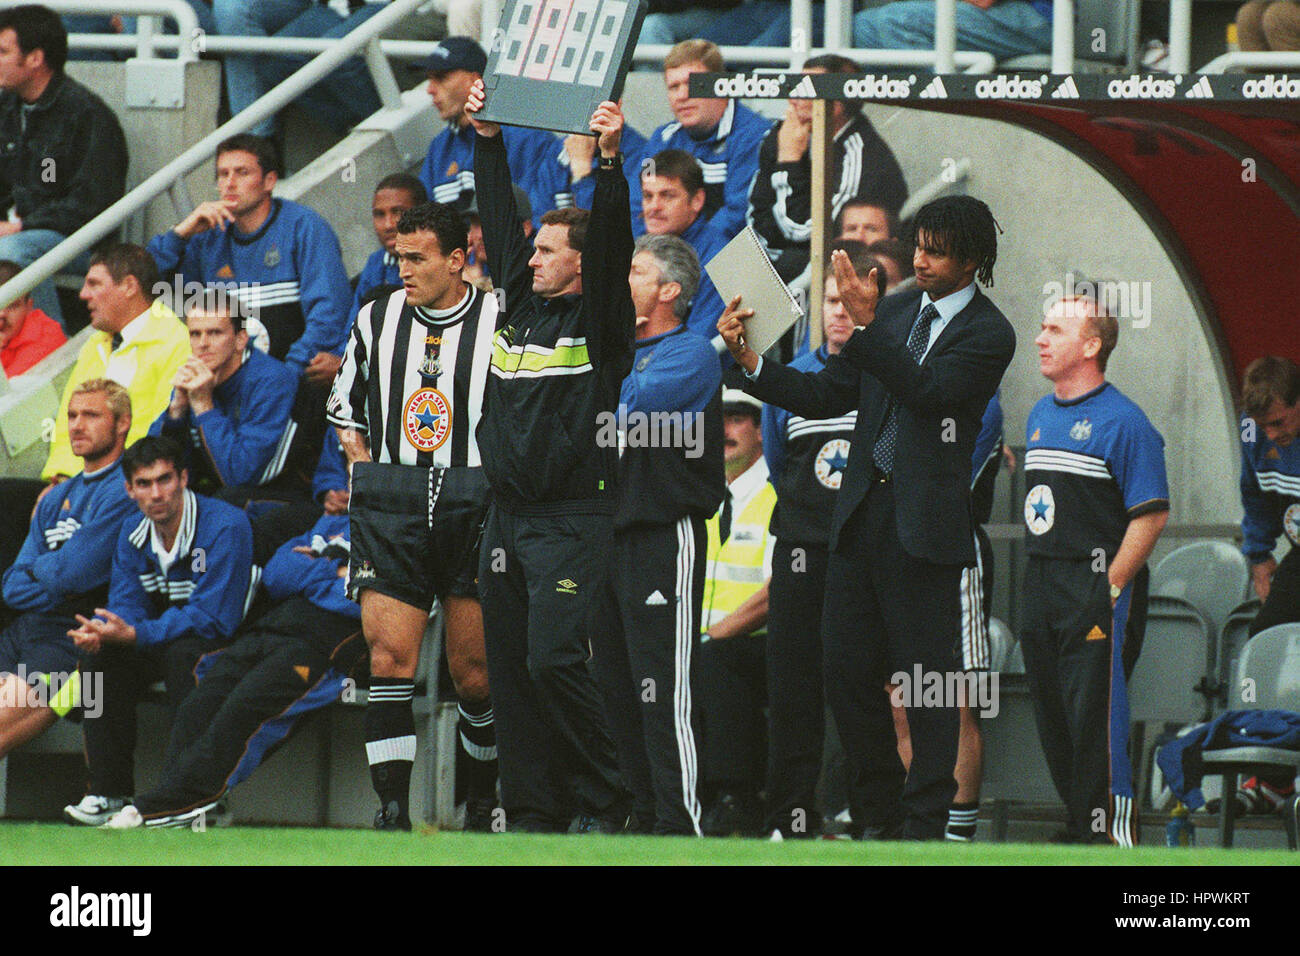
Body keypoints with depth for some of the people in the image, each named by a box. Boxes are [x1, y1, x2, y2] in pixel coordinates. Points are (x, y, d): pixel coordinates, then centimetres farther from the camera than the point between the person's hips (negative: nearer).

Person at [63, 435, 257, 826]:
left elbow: (213, 620, -26)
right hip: (162, 642, 7)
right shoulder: (133, 534, 2)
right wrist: (101, 630, -27)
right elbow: (129, 605, -1)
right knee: (98, 654, -17)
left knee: (182, 655, -37)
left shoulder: (224, 527, -21)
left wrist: (134, 635, -35)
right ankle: (108, 791, -16)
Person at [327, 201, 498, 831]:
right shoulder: (377, 320, 8)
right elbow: (344, 406, 22)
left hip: (476, 512, -2)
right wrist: (366, 470, 10)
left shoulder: (502, 323, -1)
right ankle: (392, 809, -11)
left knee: (475, 673, 2)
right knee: (390, 657, -10)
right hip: (392, 514, 2)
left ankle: (485, 799, 23)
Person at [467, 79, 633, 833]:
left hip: (573, 519, -7)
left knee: (554, 658, -15)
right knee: (511, 666, 5)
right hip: (507, 514, 7)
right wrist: (488, 140, 19)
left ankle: (603, 804, -5)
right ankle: (534, 810, 10)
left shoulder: (597, 321, -4)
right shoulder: (522, 306, 13)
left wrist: (610, 161, -26)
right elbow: (500, 220, 19)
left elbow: (611, 245, -18)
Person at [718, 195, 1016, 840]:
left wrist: (866, 322, -28)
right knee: (846, 669, 7)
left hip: (925, 522, -6)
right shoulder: (896, 311, 14)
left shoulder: (989, 336, -5)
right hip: (862, 514, 6)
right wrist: (750, 360, 1)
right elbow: (826, 396, 14)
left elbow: (925, 390, -20)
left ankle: (923, 823, 4)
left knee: (926, 677, -2)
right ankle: (876, 811, 19)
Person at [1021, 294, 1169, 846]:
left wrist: (1112, 587, -17)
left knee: (1096, 718, -10)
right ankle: (1079, 826, 18)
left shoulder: (1122, 422, -10)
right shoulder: (1040, 416, 16)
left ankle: (1111, 831, -6)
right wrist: (1038, 583, 17)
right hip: (1042, 587, 8)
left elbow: (1151, 513, -14)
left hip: (1097, 586, -8)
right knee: (1053, 719, 9)